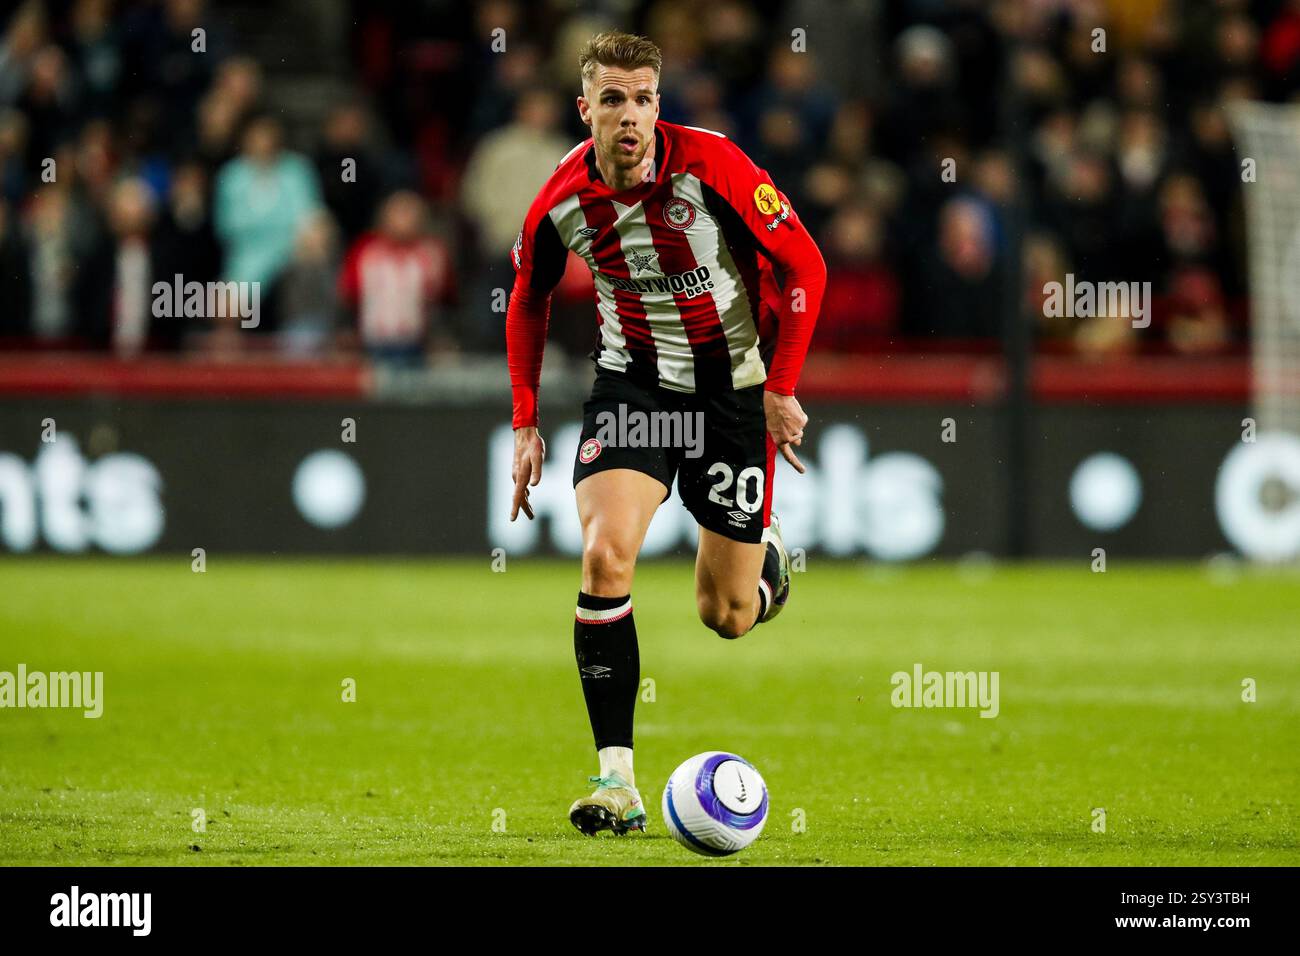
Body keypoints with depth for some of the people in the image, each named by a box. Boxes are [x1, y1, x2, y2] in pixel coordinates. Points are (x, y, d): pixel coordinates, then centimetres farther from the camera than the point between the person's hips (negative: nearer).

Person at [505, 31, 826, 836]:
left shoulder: (711, 166, -20)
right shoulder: (560, 203, -11)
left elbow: (804, 266, -10)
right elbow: (529, 301, 9)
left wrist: (781, 388, -11)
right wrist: (526, 423, 5)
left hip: (734, 385, -1)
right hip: (632, 383, 2)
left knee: (727, 617, 4)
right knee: (605, 555, -23)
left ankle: (763, 552, 45)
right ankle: (616, 778, -18)